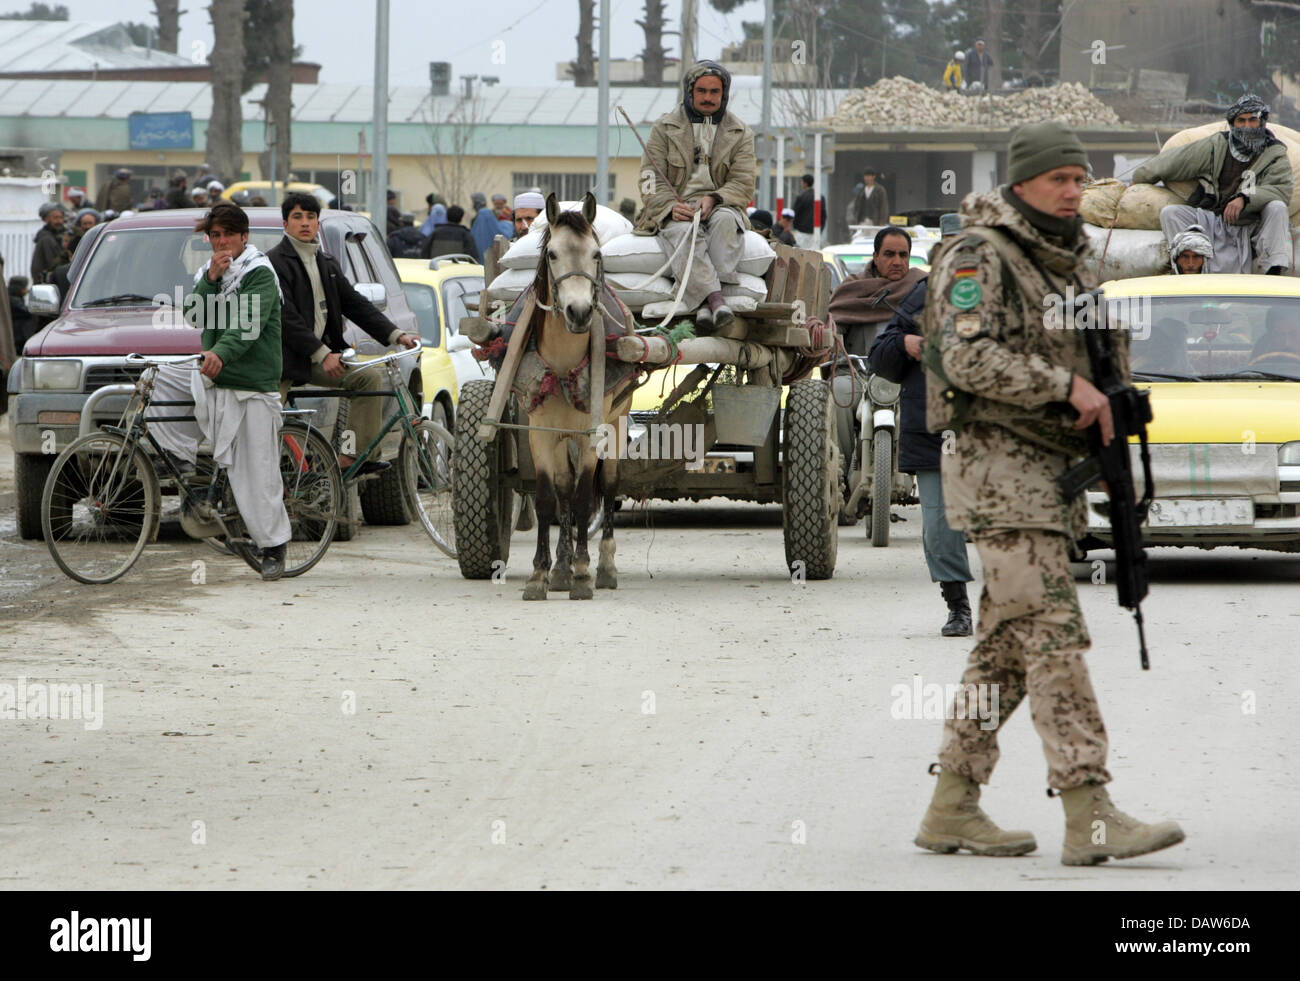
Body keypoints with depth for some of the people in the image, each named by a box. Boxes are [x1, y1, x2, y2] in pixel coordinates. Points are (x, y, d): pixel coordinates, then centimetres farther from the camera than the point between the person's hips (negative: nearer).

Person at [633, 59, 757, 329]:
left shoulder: (740, 134, 15)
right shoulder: (665, 127, 12)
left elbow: (743, 183, 4)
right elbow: (650, 179, 4)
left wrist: (714, 200, -17)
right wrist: (671, 206, -17)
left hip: (718, 206, 1)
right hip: (672, 212, -1)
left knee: (725, 220, -36)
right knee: (685, 233, -37)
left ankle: (702, 299, -43)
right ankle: (715, 298, -51)